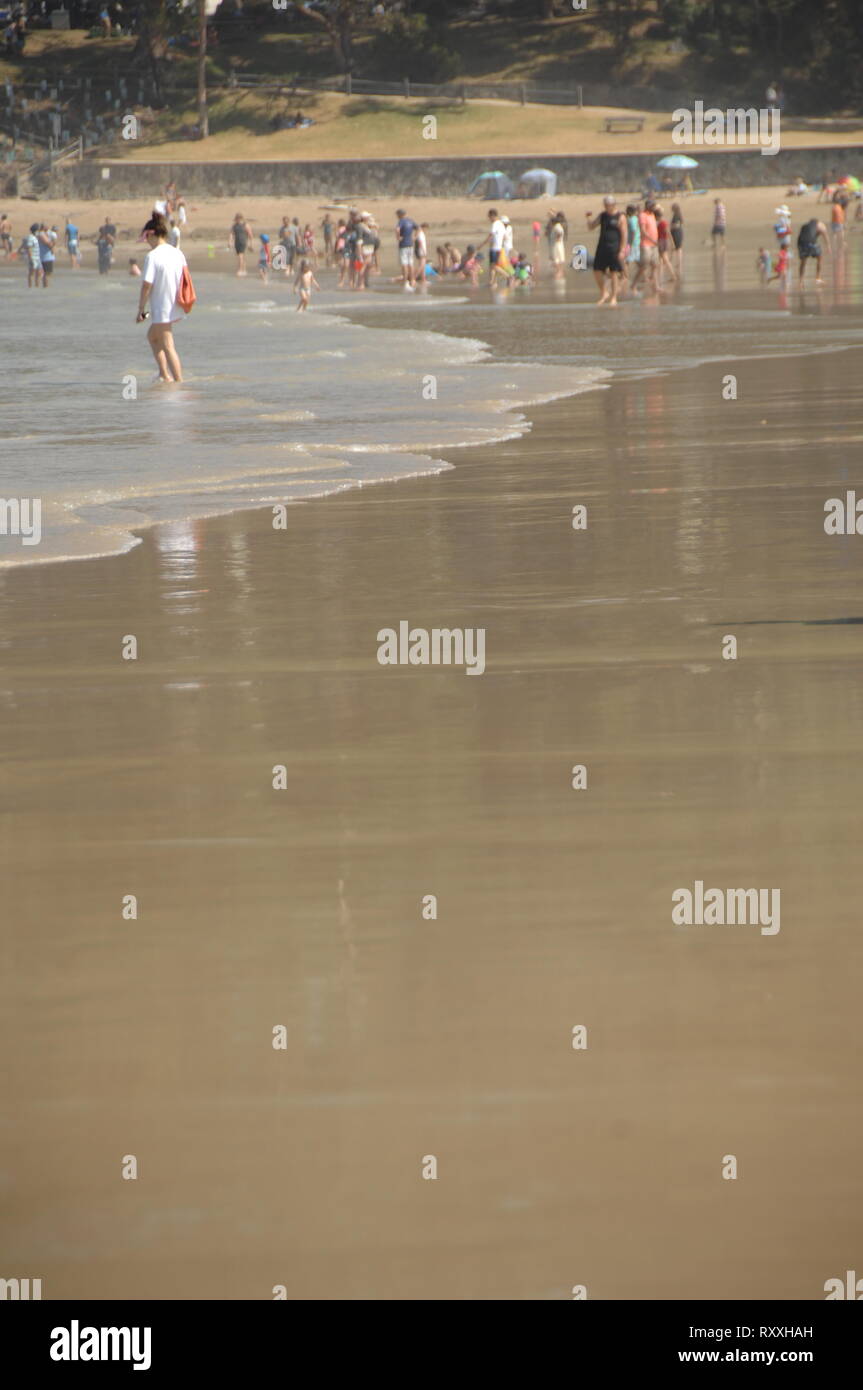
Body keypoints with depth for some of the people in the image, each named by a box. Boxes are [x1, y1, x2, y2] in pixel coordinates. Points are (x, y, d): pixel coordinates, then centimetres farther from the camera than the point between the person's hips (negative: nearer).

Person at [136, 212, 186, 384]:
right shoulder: (178, 254, 5)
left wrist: (141, 309, -8)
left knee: (168, 347, -1)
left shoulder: (153, 256, -16)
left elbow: (147, 285, -17)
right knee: (152, 336, 26)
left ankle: (179, 380, -3)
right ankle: (164, 374, 25)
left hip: (161, 308, -8)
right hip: (176, 308, 8)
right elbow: (184, 281, 11)